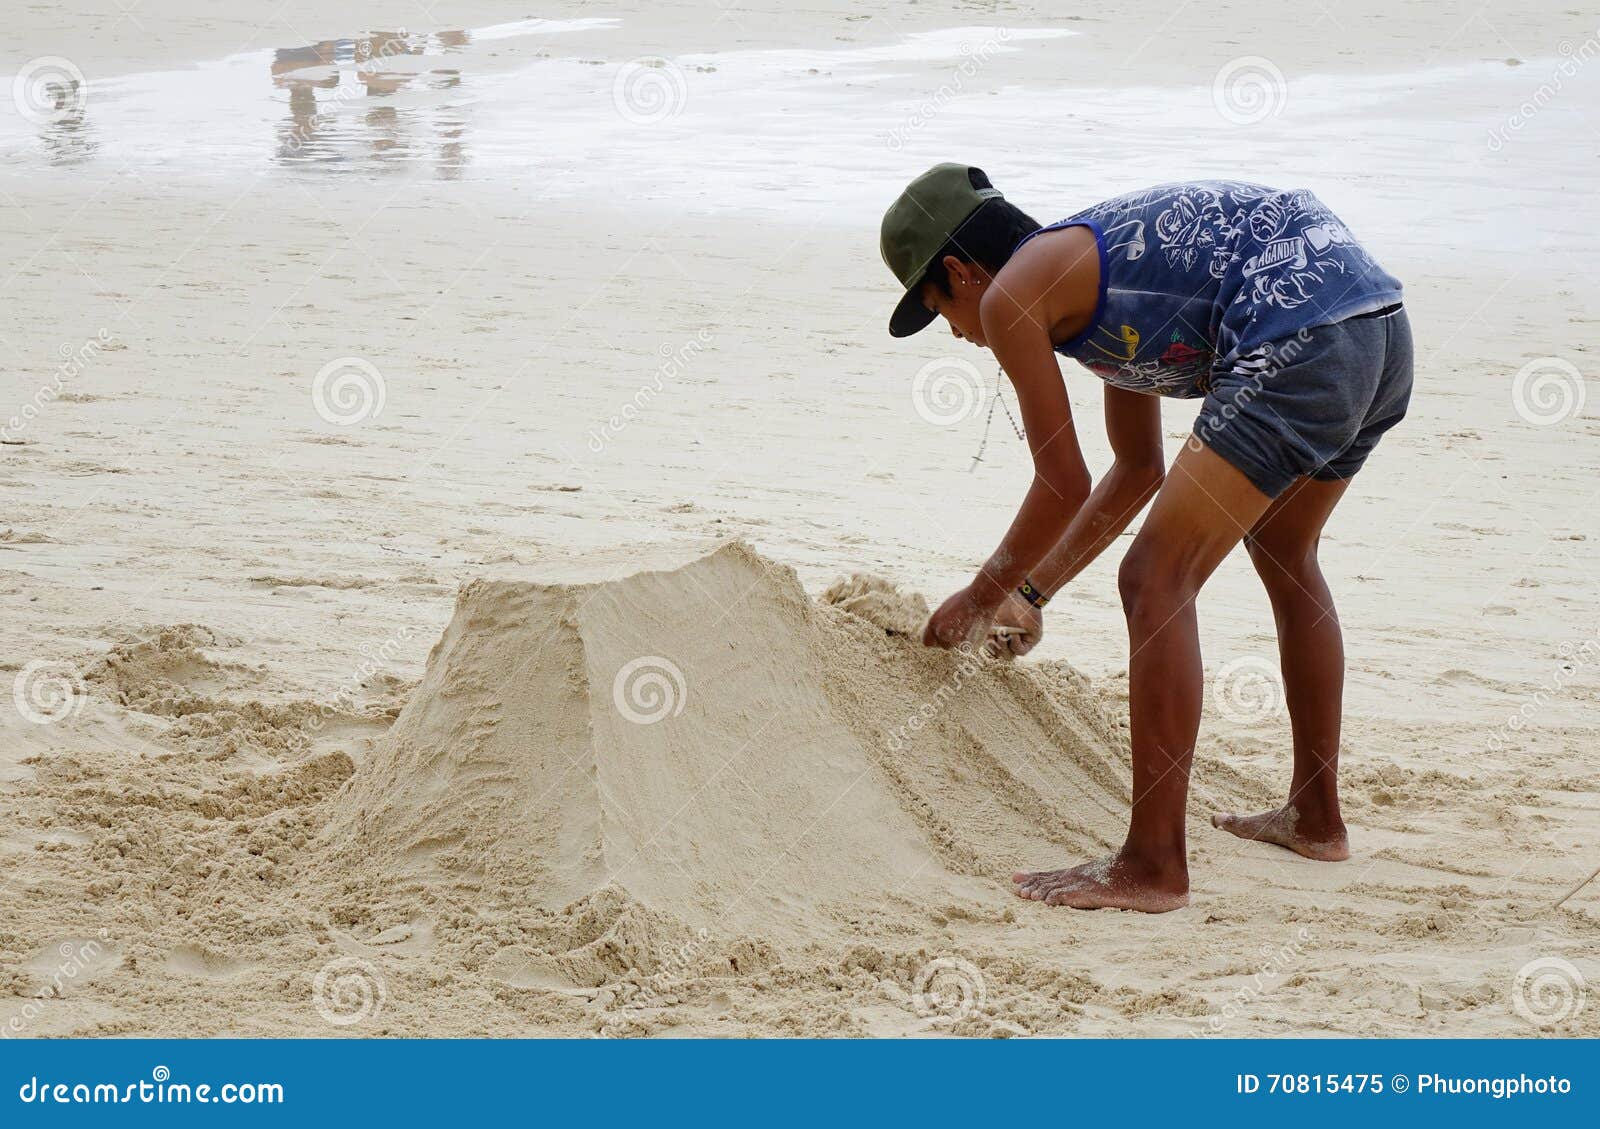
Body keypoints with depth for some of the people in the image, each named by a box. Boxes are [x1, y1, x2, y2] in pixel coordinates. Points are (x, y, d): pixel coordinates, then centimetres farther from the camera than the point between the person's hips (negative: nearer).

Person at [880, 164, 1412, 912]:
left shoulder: (1009, 296, 3)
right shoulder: (1090, 265, 30)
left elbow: (1065, 485, 5)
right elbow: (1139, 468, 37)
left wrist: (980, 600, 19)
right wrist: (1033, 593, 41)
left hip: (1301, 342, -10)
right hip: (1386, 327, 10)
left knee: (1156, 582, -6)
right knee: (1284, 555, 29)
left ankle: (1153, 866, -8)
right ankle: (1316, 818, 39)